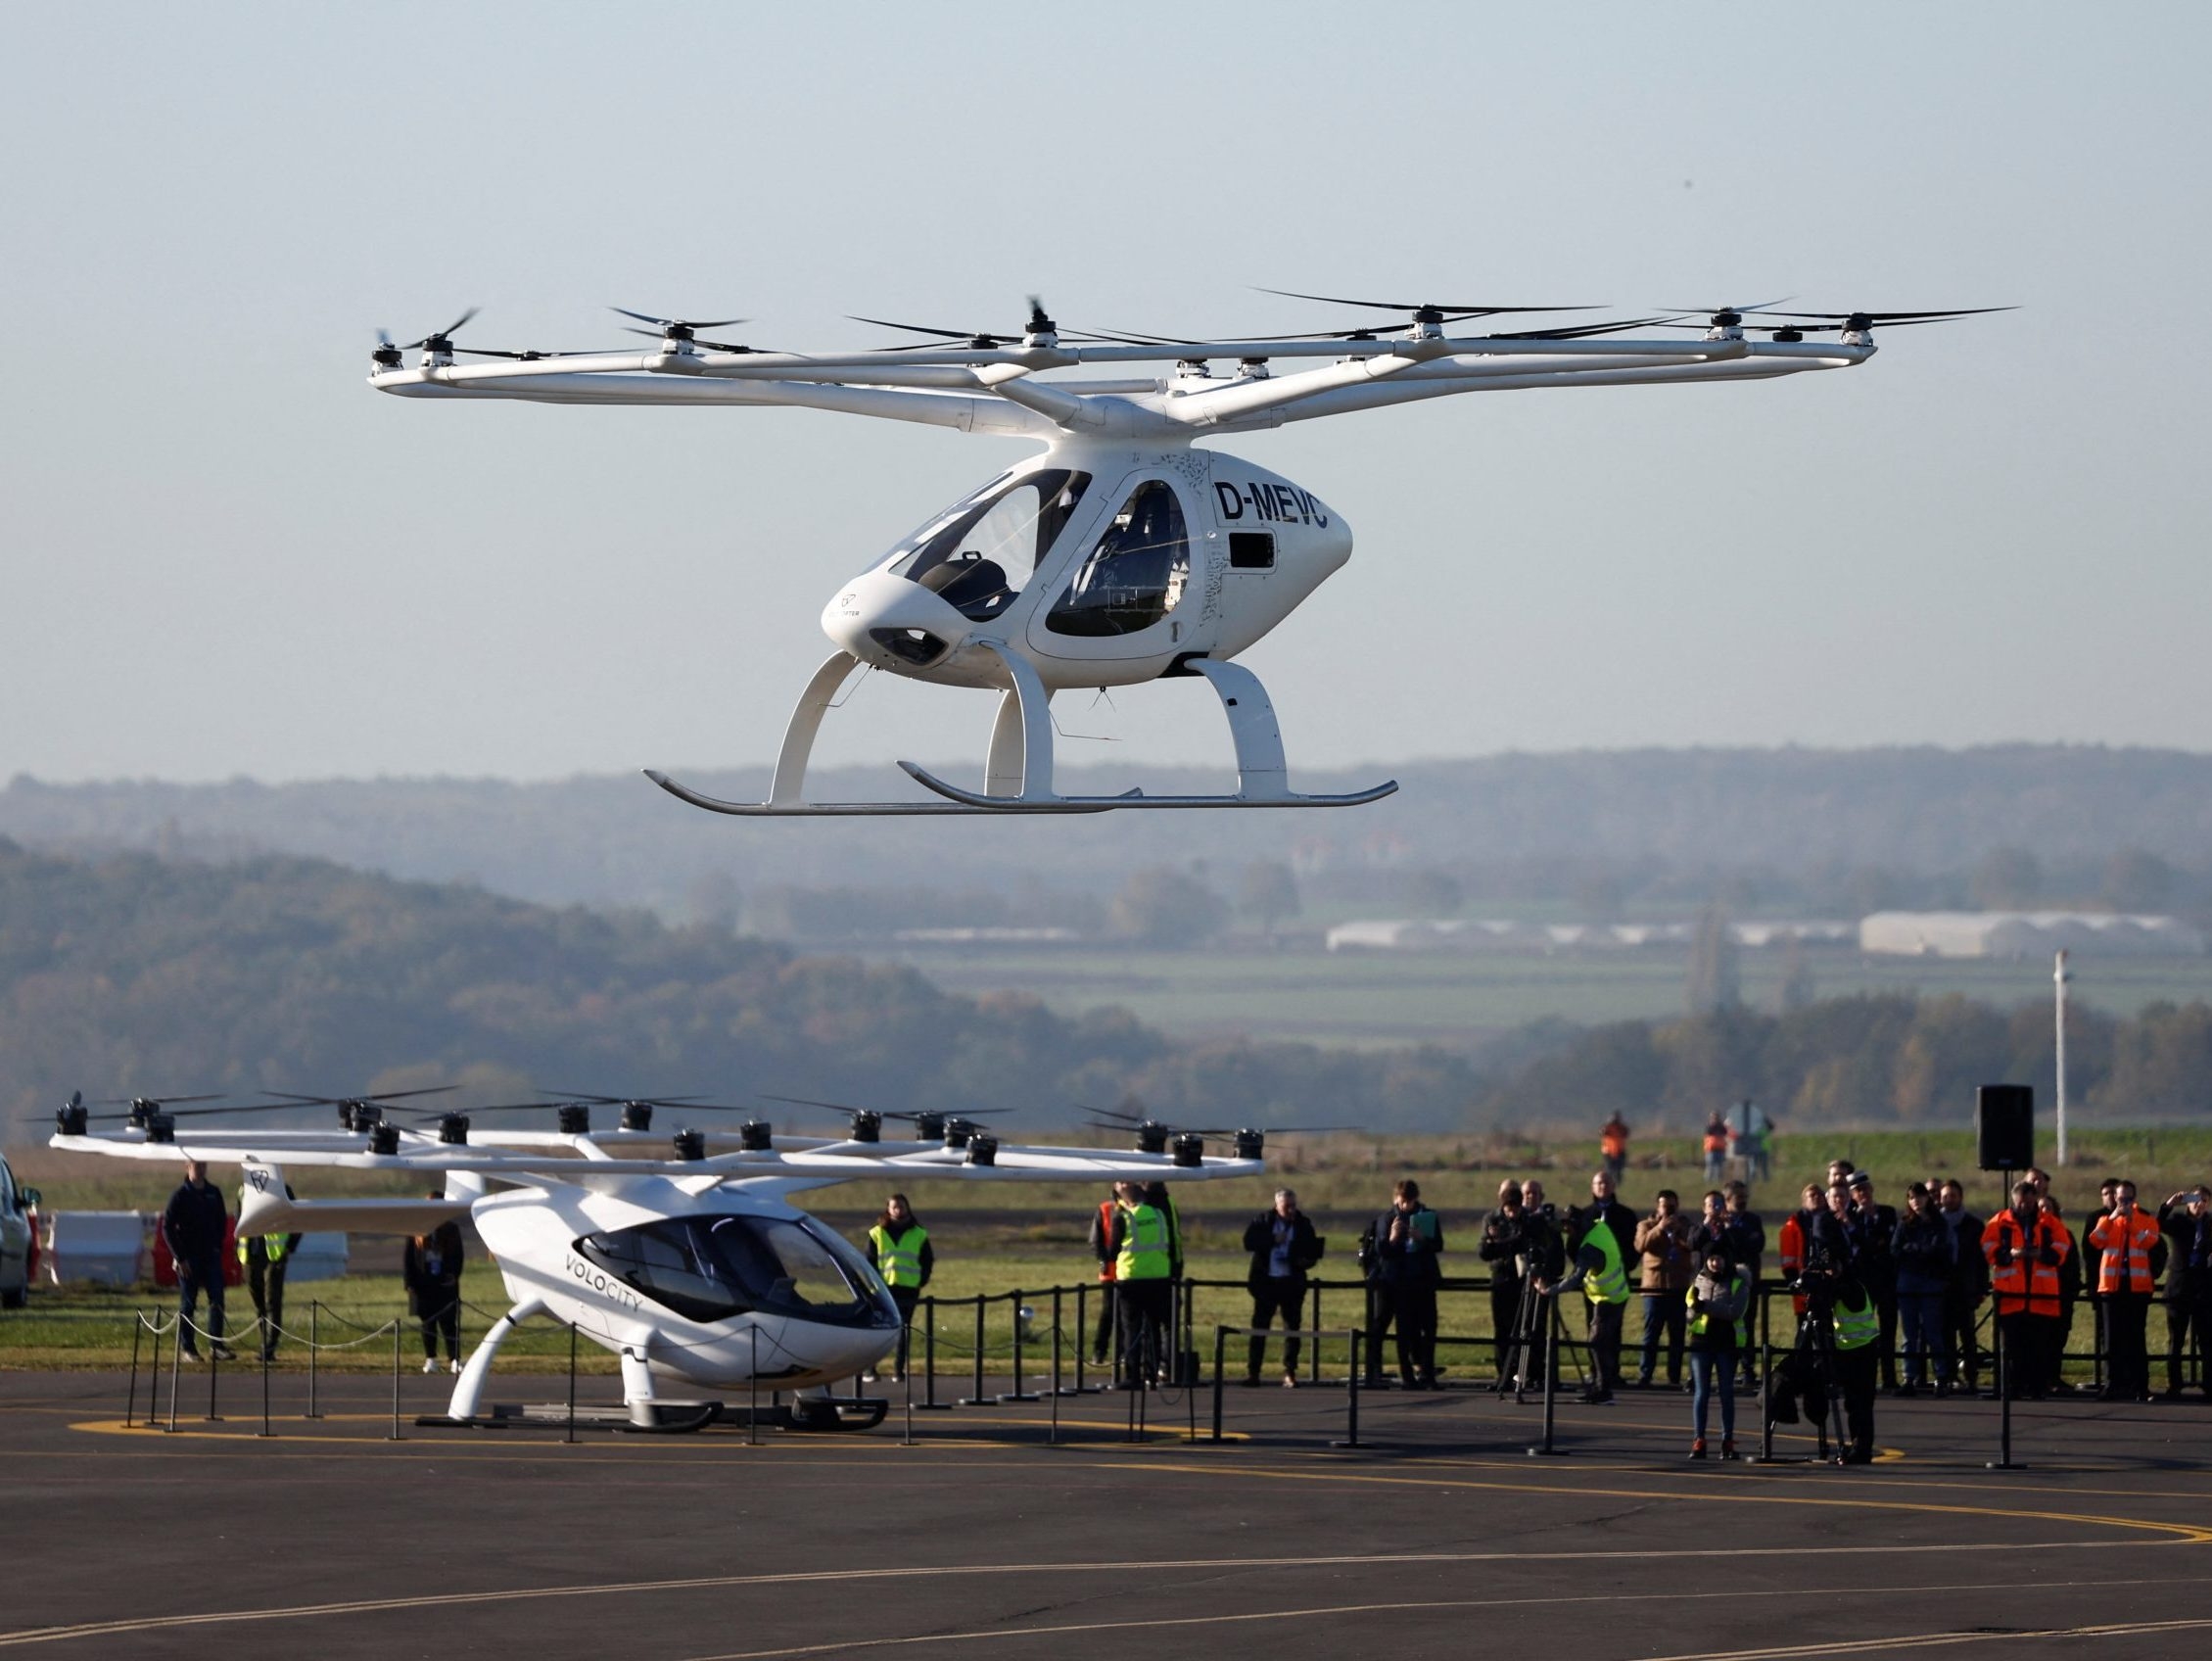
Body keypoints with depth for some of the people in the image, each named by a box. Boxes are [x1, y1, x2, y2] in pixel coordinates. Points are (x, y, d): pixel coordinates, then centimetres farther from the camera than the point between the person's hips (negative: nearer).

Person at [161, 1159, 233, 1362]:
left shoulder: (214, 1193, 9)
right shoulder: (181, 1195, -5)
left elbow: (222, 1222, 19)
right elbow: (167, 1227, -7)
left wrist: (217, 1246, 6)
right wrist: (180, 1258, -10)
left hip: (211, 1255, 4)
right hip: (189, 1258, -4)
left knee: (217, 1300, -5)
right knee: (188, 1304, 1)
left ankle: (216, 1345, -2)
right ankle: (188, 1348, 7)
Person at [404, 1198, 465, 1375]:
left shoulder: (451, 1229, 4)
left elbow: (458, 1256, 5)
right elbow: (407, 1257, 4)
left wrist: (453, 1276, -9)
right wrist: (409, 1281, -4)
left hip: (445, 1283, -1)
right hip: (423, 1284, 1)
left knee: (448, 1322, -4)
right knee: (428, 1322, 7)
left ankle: (454, 1359, -6)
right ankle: (430, 1359, 14)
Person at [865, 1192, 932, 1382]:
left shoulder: (919, 1235, 7)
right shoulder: (877, 1233, 5)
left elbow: (928, 1260, 12)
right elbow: (869, 1260, 6)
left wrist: (921, 1281, 2)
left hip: (908, 1290, 1)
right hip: (884, 1289, -1)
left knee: (904, 1329, 4)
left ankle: (899, 1369, 8)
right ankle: (869, 1370, -2)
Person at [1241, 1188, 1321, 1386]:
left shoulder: (1303, 1224, 4)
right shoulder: (1263, 1221, 1)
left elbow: (1313, 1251, 8)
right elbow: (1249, 1242, -10)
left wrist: (1306, 1261, -13)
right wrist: (1273, 1240, -17)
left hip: (1292, 1282, 1)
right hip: (1266, 1281, -1)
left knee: (1292, 1327, 2)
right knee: (1260, 1325, 0)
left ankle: (1290, 1373, 7)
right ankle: (1252, 1372, 3)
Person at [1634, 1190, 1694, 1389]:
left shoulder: (1685, 1225, 13)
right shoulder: (1647, 1225, 9)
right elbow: (1641, 1245, -11)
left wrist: (1679, 1231, -16)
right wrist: (1659, 1229, -22)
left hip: (1679, 1287, 1)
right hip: (1655, 1287, -1)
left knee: (1677, 1336, 1)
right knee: (1650, 1335, -4)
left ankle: (1674, 1378, 4)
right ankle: (1644, 1377, -3)